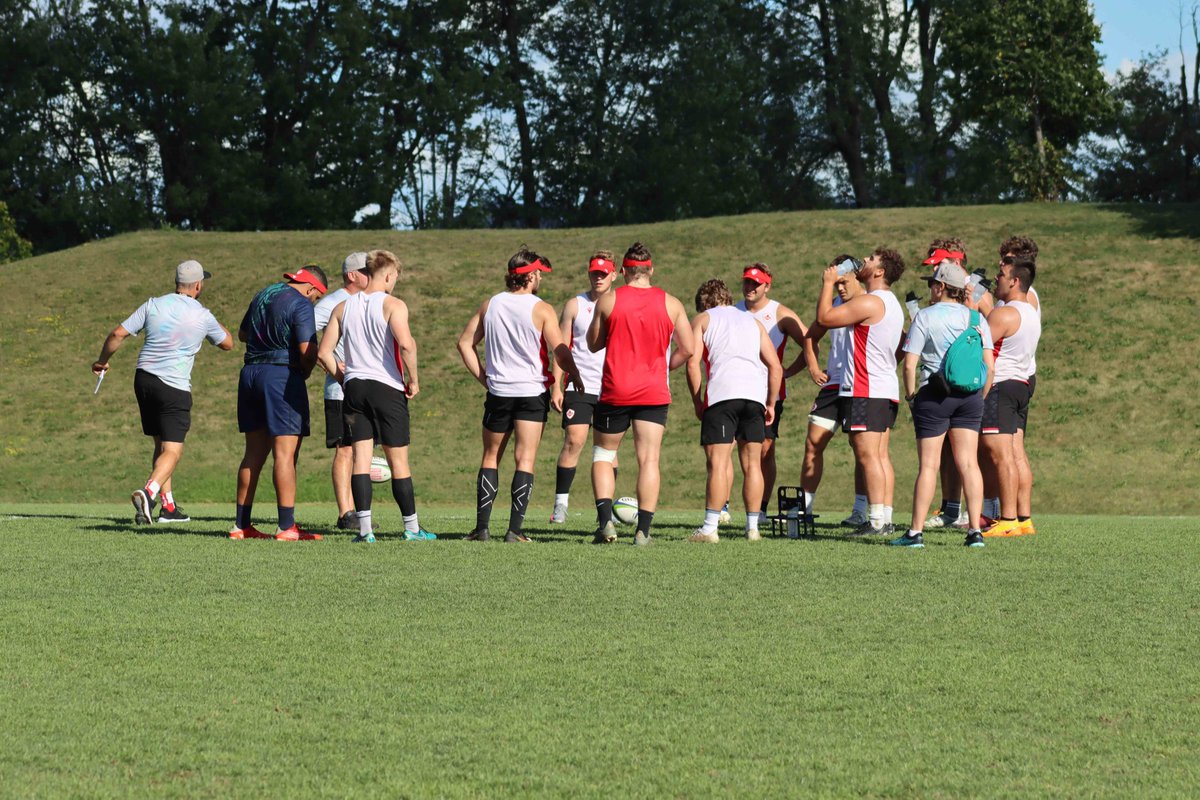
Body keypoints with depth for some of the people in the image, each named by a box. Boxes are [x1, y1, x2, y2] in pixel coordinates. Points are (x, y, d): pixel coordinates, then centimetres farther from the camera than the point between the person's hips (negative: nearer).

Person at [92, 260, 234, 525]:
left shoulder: (154, 305, 1)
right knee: (172, 451, -5)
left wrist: (102, 361, 13)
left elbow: (118, 334, -2)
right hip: (175, 388, -5)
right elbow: (227, 343, 12)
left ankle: (168, 507, 20)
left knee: (161, 444, 17)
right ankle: (148, 491, -32)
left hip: (144, 379, 5)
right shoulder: (202, 316, -5)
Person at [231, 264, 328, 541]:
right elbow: (308, 351, -18)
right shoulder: (300, 304, -10)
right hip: (283, 375, -8)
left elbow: (242, 333, 30)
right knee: (285, 453, -8)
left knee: (254, 453, 13)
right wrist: (306, 371, 2)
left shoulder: (263, 295, 16)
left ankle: (241, 525, 15)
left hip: (250, 373, 8)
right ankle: (287, 527, -11)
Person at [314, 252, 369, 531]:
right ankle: (344, 515, -9)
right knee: (344, 451, -9)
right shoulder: (332, 303, -8)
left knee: (359, 452, 9)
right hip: (341, 391, -8)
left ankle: (352, 511, 13)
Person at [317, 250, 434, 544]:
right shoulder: (393, 305, -7)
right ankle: (411, 528, 10)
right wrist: (413, 380, -10)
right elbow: (406, 345, -22)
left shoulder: (343, 307, 9)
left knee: (360, 457, 2)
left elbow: (324, 353, 6)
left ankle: (364, 528, -5)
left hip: (354, 387, 4)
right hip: (387, 388, -4)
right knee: (398, 461, 4)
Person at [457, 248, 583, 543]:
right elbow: (560, 352, -12)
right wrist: (575, 376, 6)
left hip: (497, 393, 3)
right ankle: (515, 530, -9)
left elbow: (465, 344, 8)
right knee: (525, 460, -1)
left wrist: (483, 376, 11)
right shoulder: (541, 310, -9)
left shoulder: (490, 305, 5)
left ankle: (482, 527, 7)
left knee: (490, 458, 13)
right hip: (532, 393, -3)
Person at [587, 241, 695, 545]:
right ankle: (643, 529, -5)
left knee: (603, 455, 12)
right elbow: (688, 349, 4)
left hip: (614, 392, -1)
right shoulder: (671, 304, 1)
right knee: (649, 460, 2)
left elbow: (593, 344, 7)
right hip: (654, 393, 1)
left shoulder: (608, 301, -3)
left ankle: (605, 520, -4)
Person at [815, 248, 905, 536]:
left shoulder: (869, 302, -14)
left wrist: (828, 283, 1)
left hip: (866, 391, -10)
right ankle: (885, 518, 6)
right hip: (887, 390, 10)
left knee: (867, 455, -10)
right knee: (880, 456, 8)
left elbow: (824, 317, -12)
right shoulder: (892, 304, 18)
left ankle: (876, 520, -14)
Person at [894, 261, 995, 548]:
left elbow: (909, 364, -10)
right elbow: (989, 365, 2)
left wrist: (911, 394, 4)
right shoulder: (975, 317, 6)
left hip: (934, 395, -4)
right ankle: (975, 531, 2)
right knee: (969, 463, 5)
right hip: (970, 395, 4)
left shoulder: (925, 316, -5)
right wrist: (981, 396, 14)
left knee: (928, 465, 0)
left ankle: (916, 532, 1)